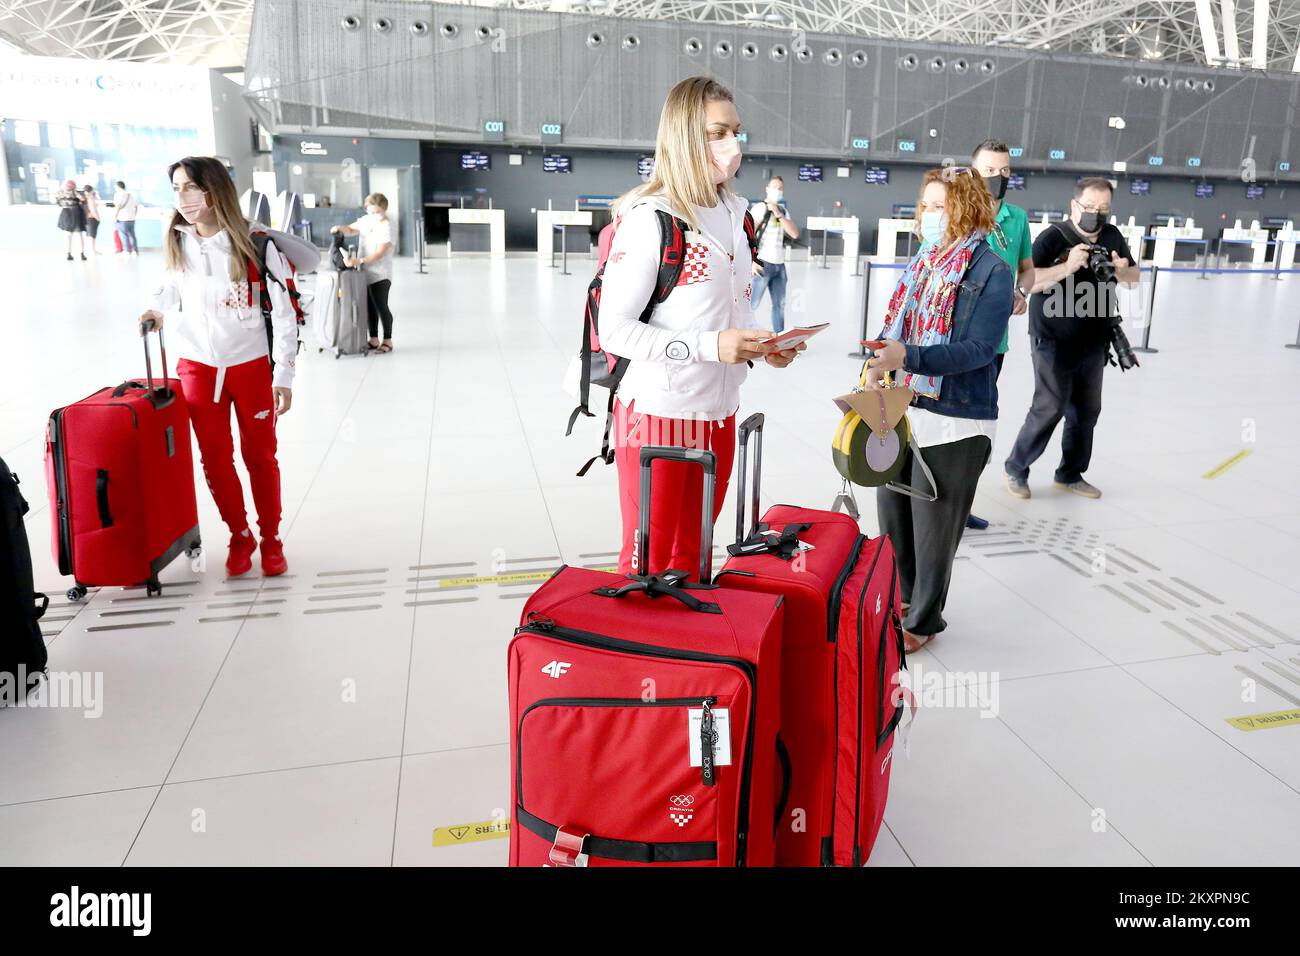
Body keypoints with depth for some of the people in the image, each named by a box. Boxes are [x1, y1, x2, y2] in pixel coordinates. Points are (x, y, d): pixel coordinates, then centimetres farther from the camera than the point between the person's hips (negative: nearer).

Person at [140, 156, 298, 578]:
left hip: (251, 366, -3)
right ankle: (239, 536, 29)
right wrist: (158, 310, 1)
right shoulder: (177, 242, -1)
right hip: (198, 368, 4)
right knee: (215, 459, 9)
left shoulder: (255, 244, -14)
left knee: (259, 456, 9)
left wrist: (284, 375, -13)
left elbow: (284, 313, -12)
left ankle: (271, 539, 26)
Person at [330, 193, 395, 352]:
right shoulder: (366, 220, 8)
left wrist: (359, 261, -30)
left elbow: (380, 253, -23)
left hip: (380, 275, -7)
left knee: (381, 307, -4)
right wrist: (340, 228, 1)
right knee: (370, 307, 12)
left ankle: (387, 341, 8)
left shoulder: (386, 227, -14)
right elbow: (351, 230, 24)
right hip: (365, 273, 7)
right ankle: (374, 340, 22)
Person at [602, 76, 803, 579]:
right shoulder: (649, 218, -14)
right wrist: (709, 346, -25)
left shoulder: (735, 214, 10)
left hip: (719, 414, 7)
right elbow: (615, 330, -18)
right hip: (658, 415, -7)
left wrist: (762, 346, 0)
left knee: (691, 556, 19)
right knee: (649, 562, 6)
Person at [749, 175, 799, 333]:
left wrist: (778, 214, -6)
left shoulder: (783, 211, 15)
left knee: (779, 304, 11)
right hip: (763, 264, -7)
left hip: (780, 265, 7)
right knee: (752, 304, -6)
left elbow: (795, 234, 3)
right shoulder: (760, 208, -5)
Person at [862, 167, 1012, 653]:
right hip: (901, 412, 6)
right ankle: (901, 599, 40)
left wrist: (907, 356, -31)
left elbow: (979, 349, -19)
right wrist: (876, 364, -8)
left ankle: (923, 620, 27)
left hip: (955, 421, -6)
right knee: (893, 515, 17)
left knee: (934, 529, 8)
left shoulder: (991, 271, -10)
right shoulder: (920, 262, 9)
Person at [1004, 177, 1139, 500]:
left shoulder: (1112, 237, 6)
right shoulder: (1053, 237, -13)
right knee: (1049, 409, -7)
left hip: (1094, 343, 7)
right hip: (1054, 342, -7)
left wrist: (1121, 270, -8)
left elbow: (1135, 276, 14)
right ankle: (1016, 468, 11)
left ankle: (1070, 474, 26)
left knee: (1086, 411, 12)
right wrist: (1066, 267, -33)